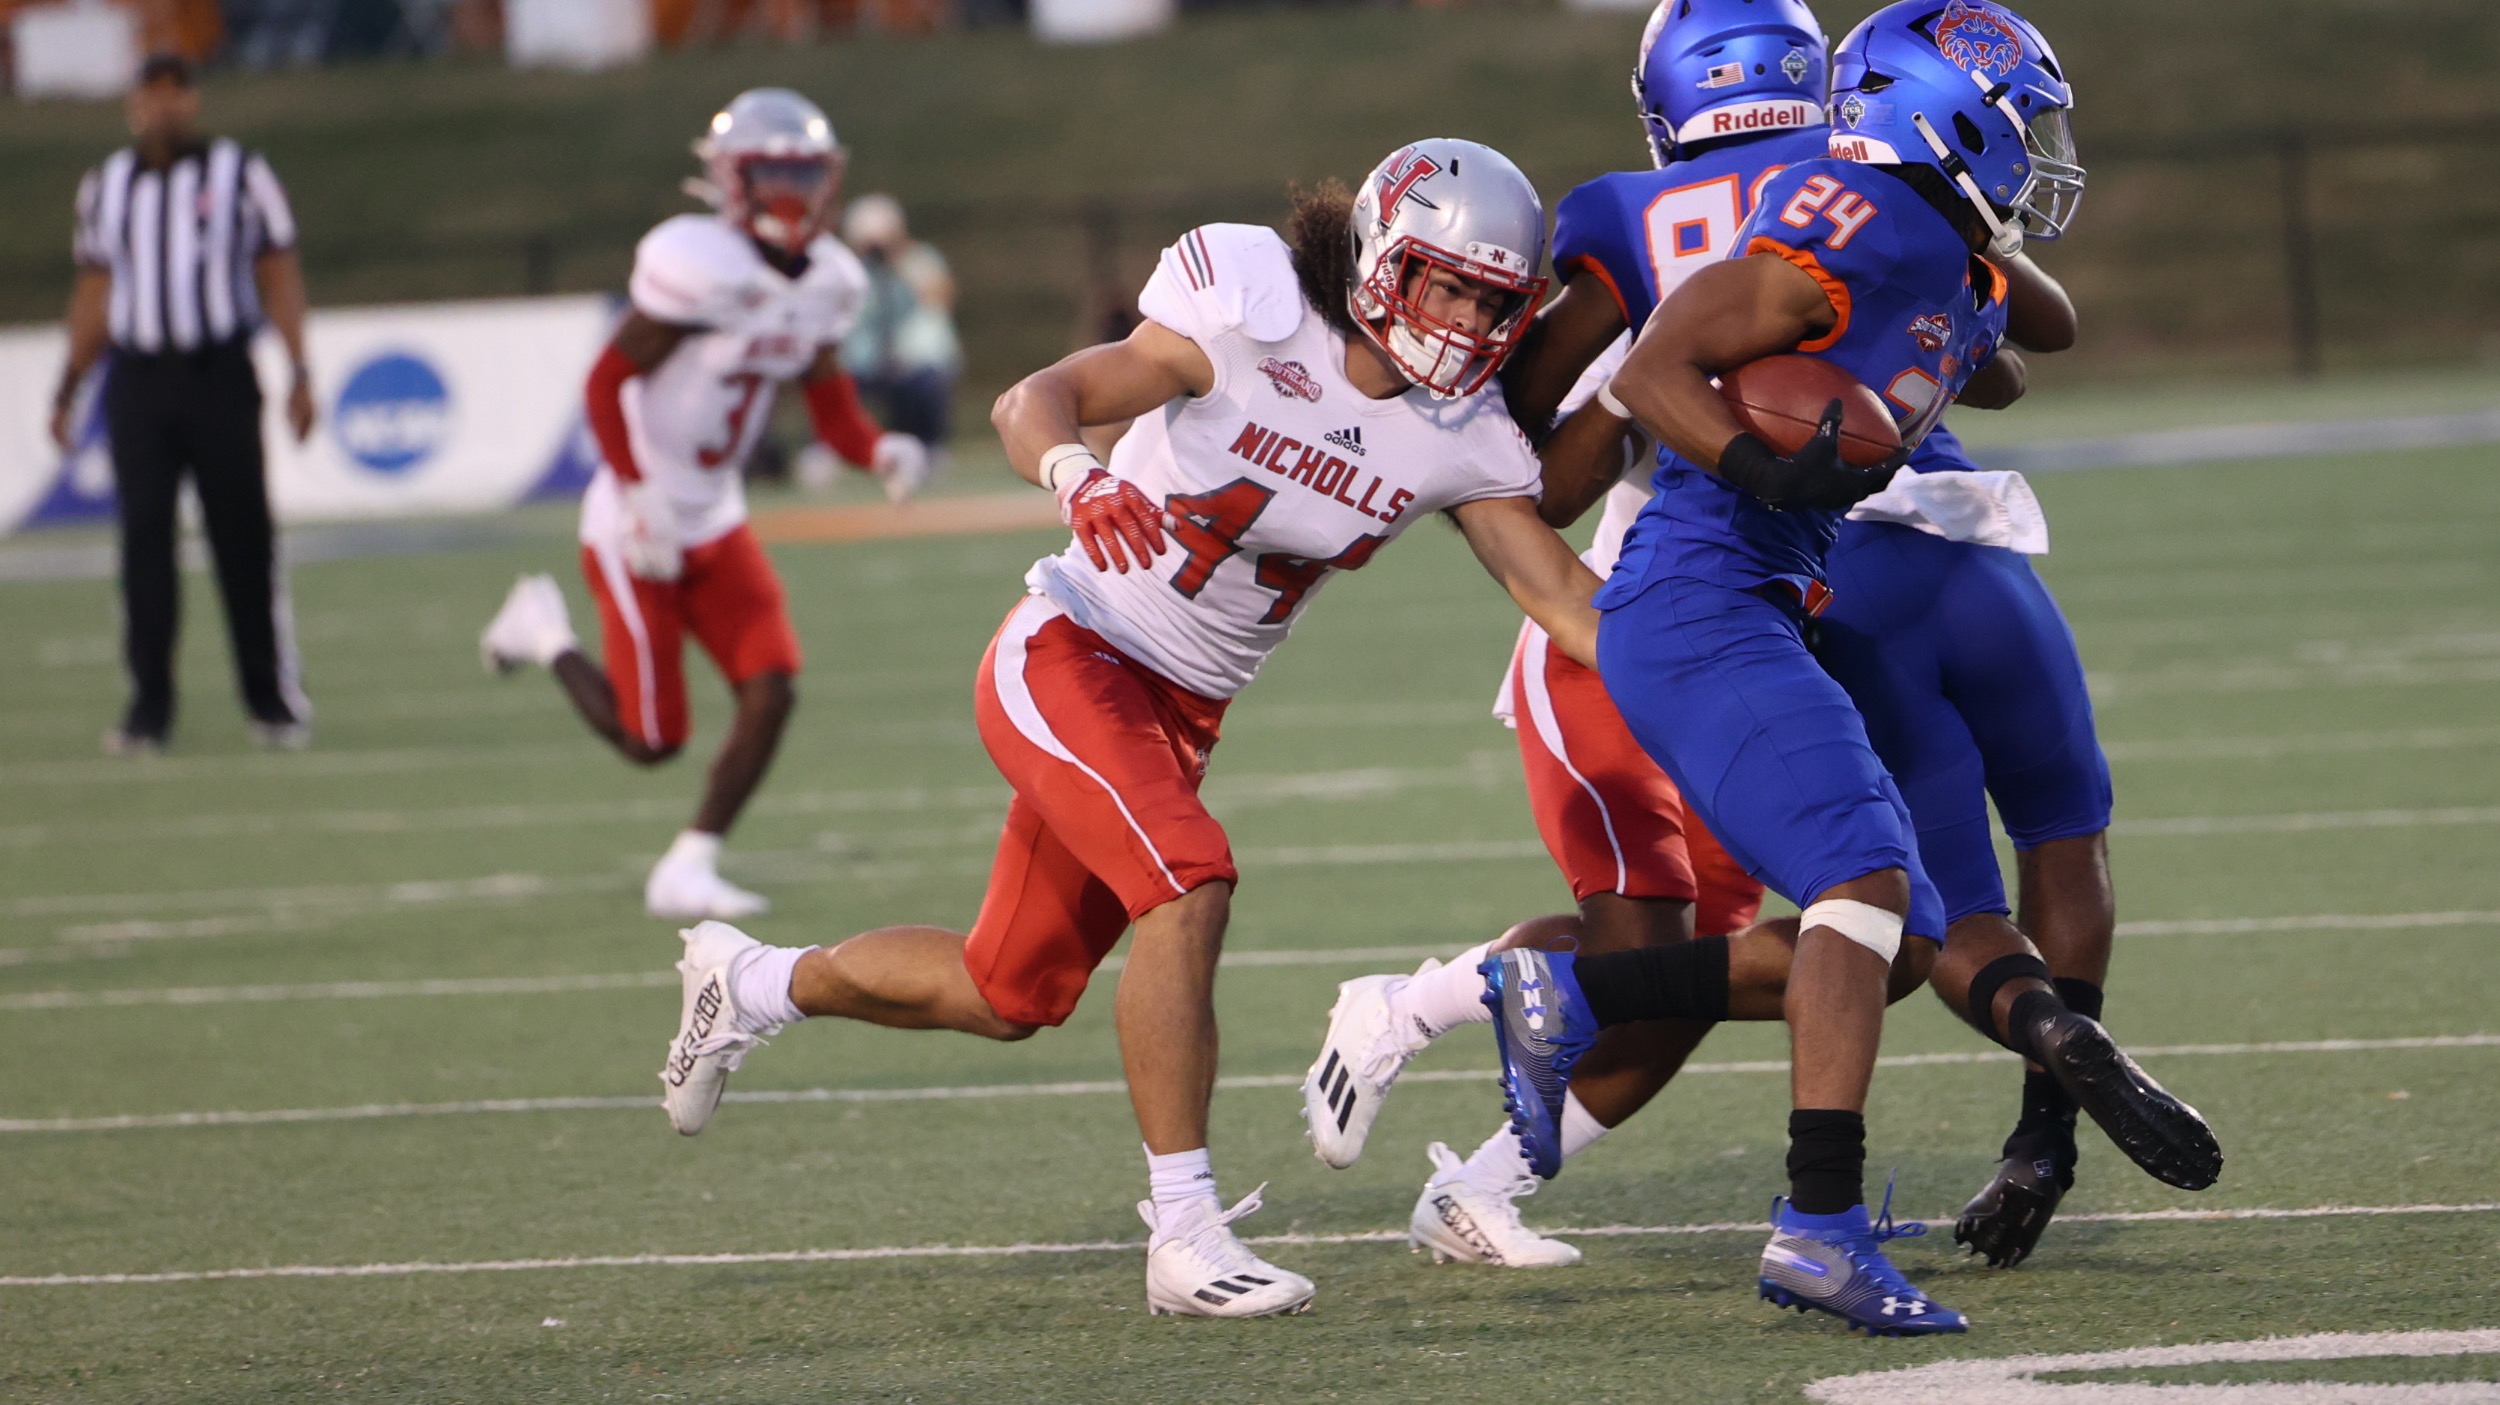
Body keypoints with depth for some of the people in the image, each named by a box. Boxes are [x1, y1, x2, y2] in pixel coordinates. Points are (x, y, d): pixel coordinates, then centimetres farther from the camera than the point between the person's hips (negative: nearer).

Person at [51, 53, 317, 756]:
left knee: (244, 539, -3)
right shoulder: (106, 187, 13)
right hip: (137, 378, 2)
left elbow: (279, 275, 2)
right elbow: (95, 293, 18)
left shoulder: (240, 174, 3)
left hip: (220, 376, -2)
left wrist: (299, 372, -6)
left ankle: (274, 698, 4)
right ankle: (149, 704, 3)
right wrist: (69, 386, 11)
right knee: (144, 539, -2)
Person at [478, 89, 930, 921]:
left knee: (771, 692, -7)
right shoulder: (699, 265, -24)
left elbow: (830, 404, 9)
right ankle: (545, 635, 28)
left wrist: (880, 453, -12)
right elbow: (607, 383, -18)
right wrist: (640, 500, -25)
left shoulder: (826, 282, 1)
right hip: (638, 531, -7)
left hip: (717, 521, 7)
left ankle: (687, 872, 7)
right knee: (651, 740, 0)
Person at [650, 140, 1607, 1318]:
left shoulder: (1461, 438, -5)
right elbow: (1032, 404, -23)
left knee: (1011, 996, 15)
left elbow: (1564, 598, -3)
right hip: (1069, 657, -7)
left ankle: (753, 984, 41)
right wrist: (1080, 479, -45)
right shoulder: (1256, 325, -20)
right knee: (1189, 884, -29)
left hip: (1180, 711, 7)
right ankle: (1184, 1233, -24)